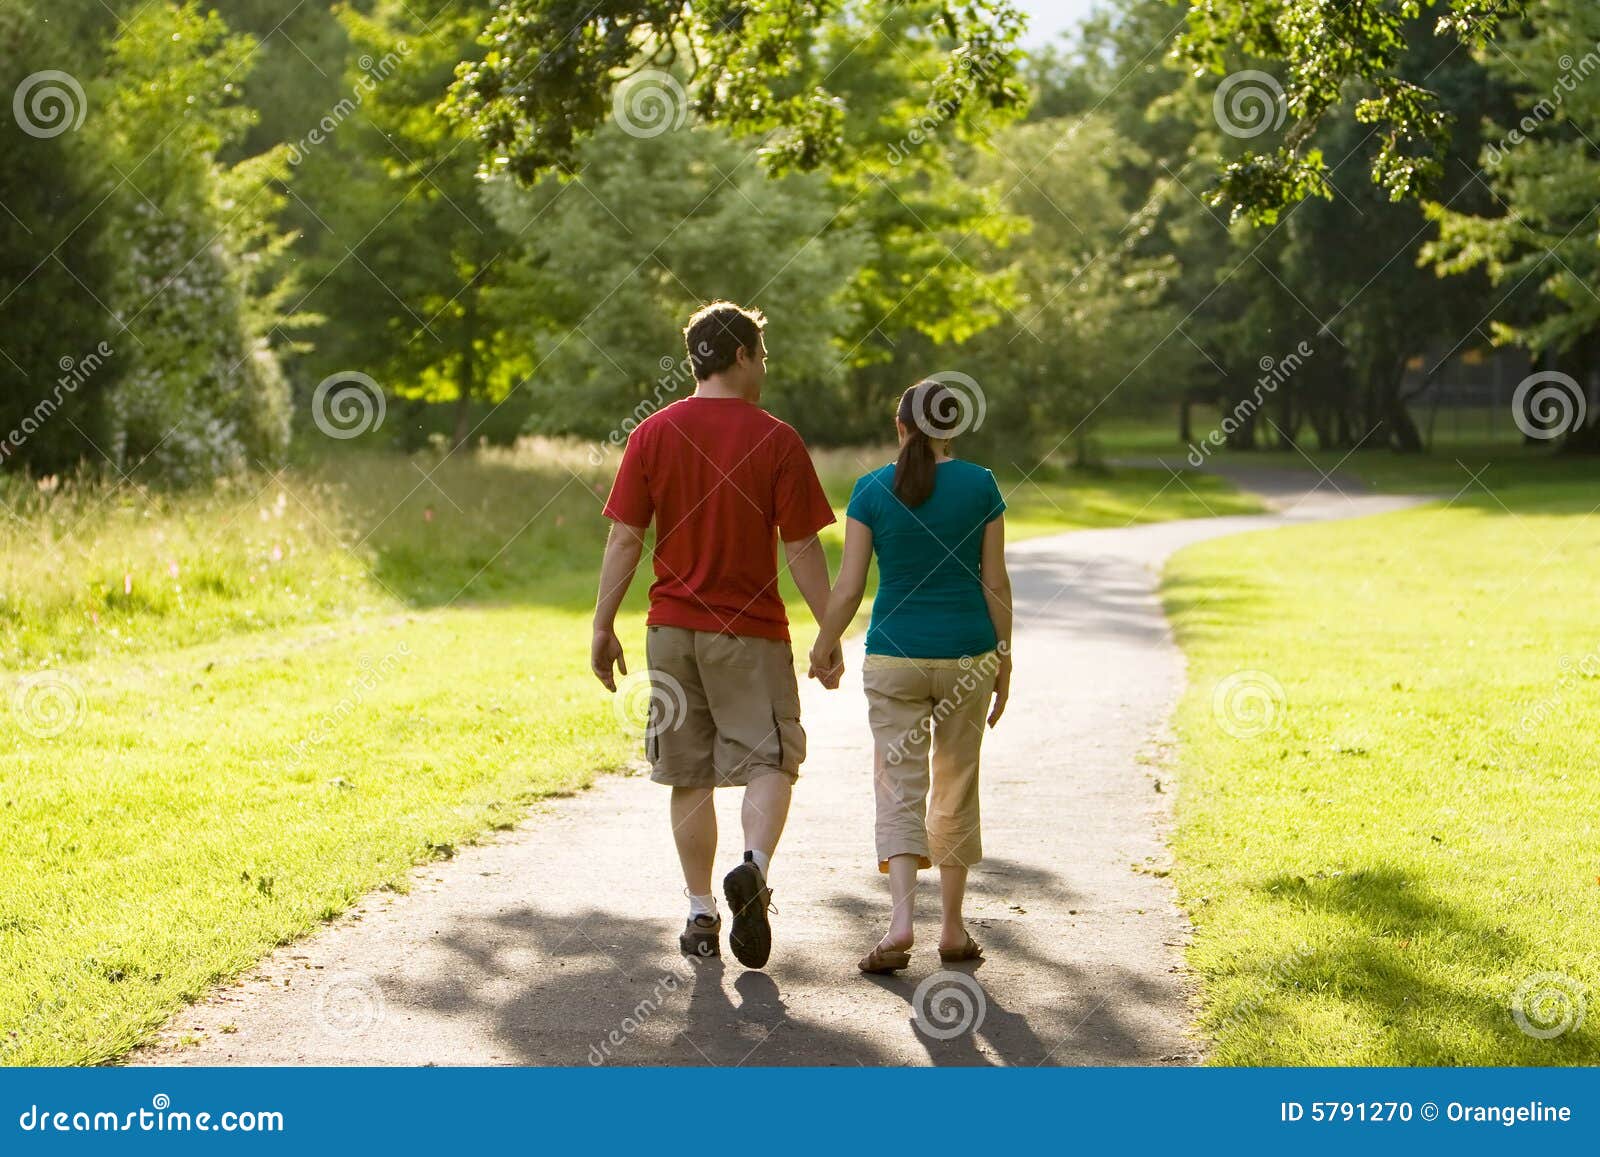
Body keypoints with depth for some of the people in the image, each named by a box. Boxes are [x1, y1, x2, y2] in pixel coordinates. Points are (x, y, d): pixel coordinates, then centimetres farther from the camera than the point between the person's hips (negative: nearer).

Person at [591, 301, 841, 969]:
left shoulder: (652, 434, 1)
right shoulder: (775, 440, -6)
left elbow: (624, 539, -1)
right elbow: (802, 548, -6)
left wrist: (603, 626, 5)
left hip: (673, 629, 3)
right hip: (753, 632, -3)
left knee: (689, 776, 10)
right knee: (769, 761, 5)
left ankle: (701, 914, 13)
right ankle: (754, 867, -21)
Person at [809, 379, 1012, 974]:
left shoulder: (872, 490, -3)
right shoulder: (980, 486, -2)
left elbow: (848, 590, -4)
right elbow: (996, 582, 0)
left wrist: (823, 647, 12)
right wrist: (1003, 663, 9)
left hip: (895, 656, -1)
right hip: (968, 654, 1)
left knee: (900, 790, 0)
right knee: (956, 789, 12)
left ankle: (902, 920, -18)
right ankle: (953, 929, 17)